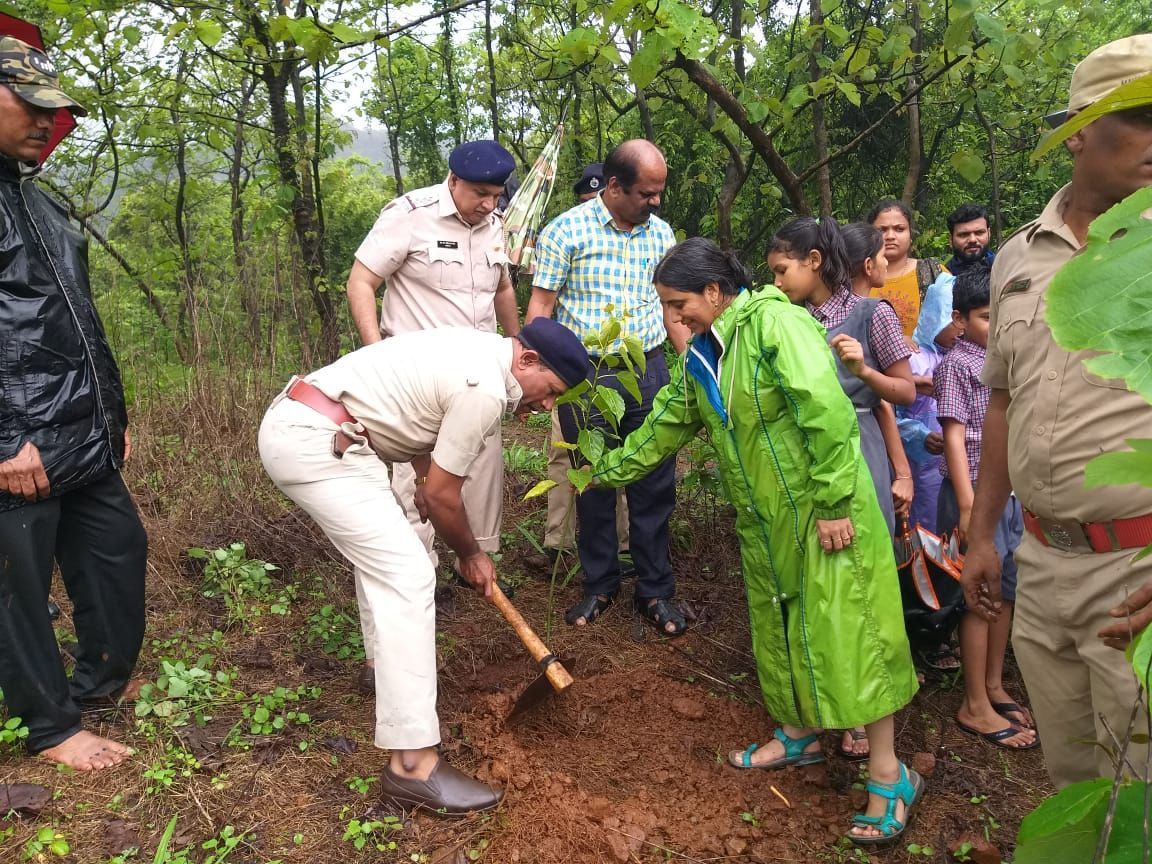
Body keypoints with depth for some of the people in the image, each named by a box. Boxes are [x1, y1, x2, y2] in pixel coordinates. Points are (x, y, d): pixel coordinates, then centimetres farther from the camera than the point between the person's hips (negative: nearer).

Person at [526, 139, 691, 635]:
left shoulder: (660, 232, 8)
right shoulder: (566, 231, -4)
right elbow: (541, 306, -3)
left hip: (650, 373, 3)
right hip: (585, 376, -3)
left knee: (654, 487, 6)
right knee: (593, 487, 9)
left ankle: (655, 591, 20)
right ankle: (599, 585, 26)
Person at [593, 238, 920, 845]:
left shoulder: (773, 322, -17)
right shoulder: (701, 359, 10)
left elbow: (827, 412, -23)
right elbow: (660, 430, 17)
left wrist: (832, 504, -23)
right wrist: (598, 473, 18)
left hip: (821, 510, -8)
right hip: (763, 520, 8)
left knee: (841, 627, -5)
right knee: (778, 624, 17)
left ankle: (889, 776, 10)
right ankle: (799, 736, 37)